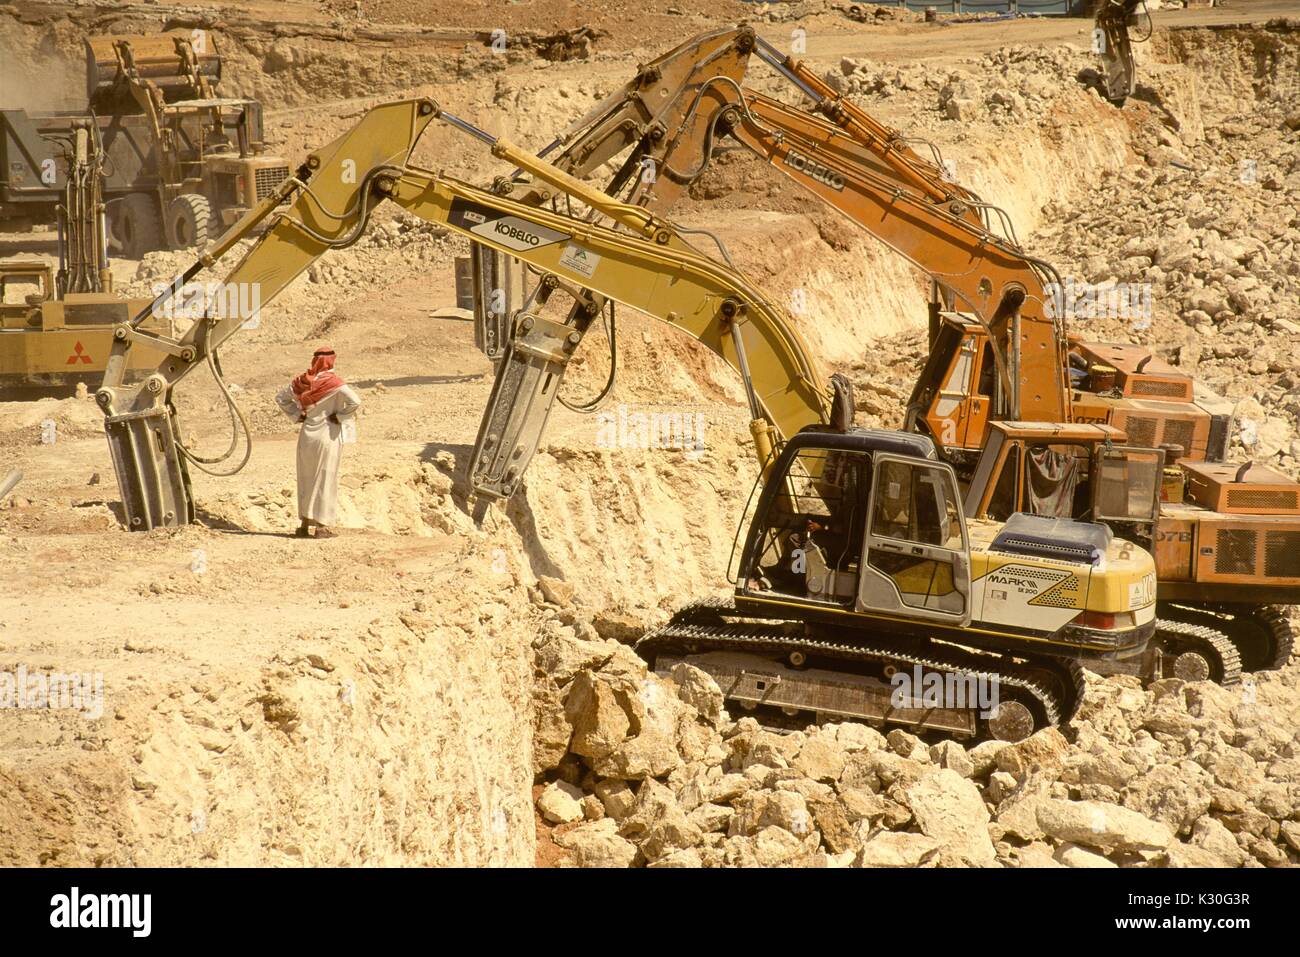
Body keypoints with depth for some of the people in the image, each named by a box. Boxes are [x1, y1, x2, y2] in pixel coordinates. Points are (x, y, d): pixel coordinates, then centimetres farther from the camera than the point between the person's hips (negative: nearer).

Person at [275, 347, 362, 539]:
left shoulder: (302, 381, 2)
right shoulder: (334, 382, -13)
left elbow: (281, 397, 12)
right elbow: (355, 401, -24)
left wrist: (296, 415, 9)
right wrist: (339, 416, -12)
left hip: (307, 435, 5)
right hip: (328, 435, -5)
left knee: (306, 479, 13)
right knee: (325, 480, 2)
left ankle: (305, 524, 15)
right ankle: (322, 526, 0)